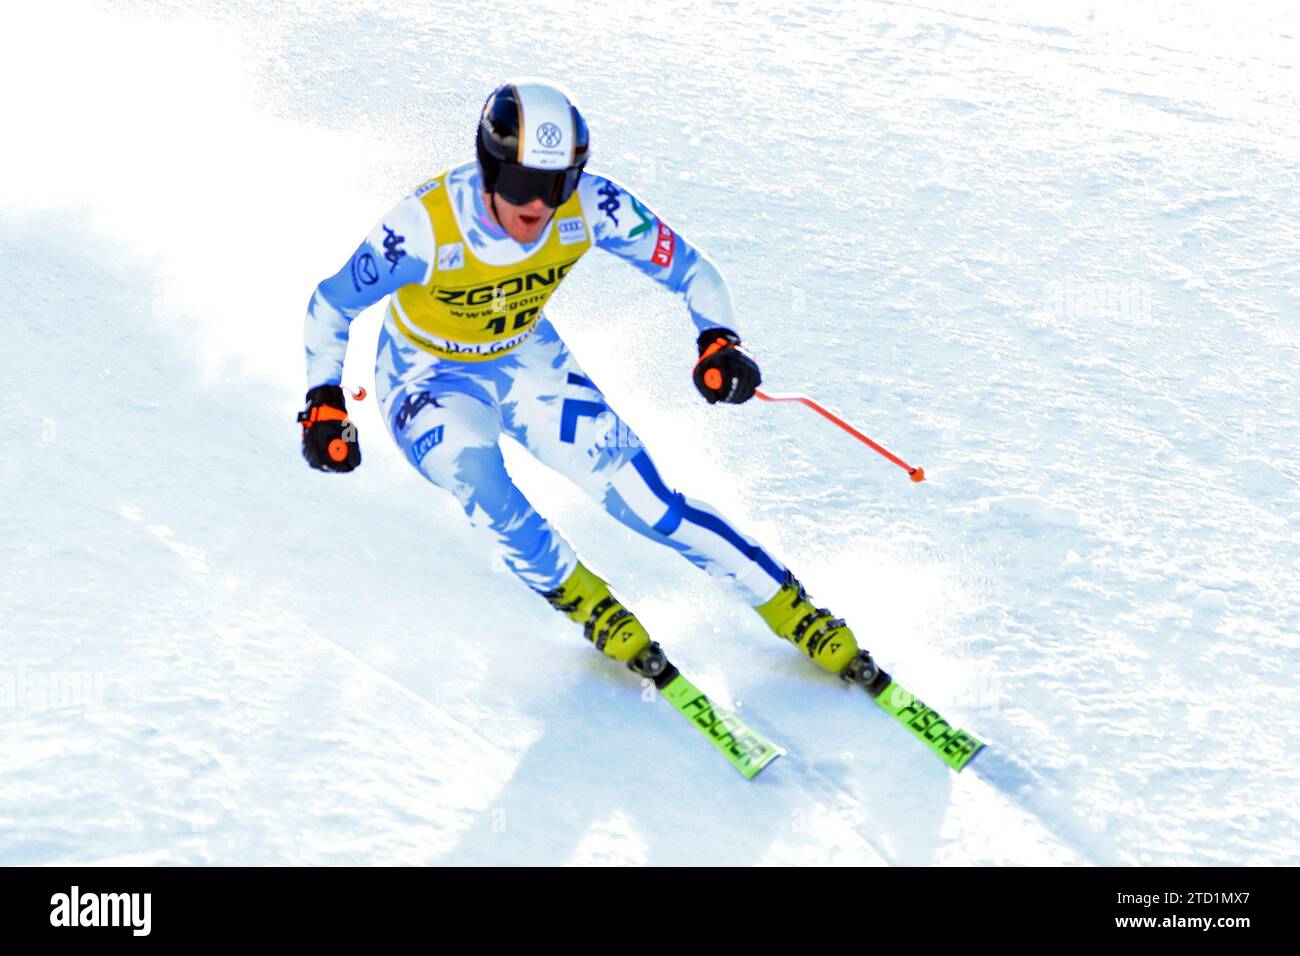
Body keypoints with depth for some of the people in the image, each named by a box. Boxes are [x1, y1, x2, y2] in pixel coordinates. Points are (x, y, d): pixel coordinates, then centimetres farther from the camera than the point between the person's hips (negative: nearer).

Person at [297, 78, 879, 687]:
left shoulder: (591, 208, -26)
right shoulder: (425, 226, -32)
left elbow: (689, 270, -15)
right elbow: (329, 307, -17)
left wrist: (719, 339, -33)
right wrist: (324, 404, -26)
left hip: (532, 366, 2)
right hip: (432, 381, -2)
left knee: (647, 500, -9)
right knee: (478, 479, -33)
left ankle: (791, 609, 6)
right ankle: (581, 597, -6)